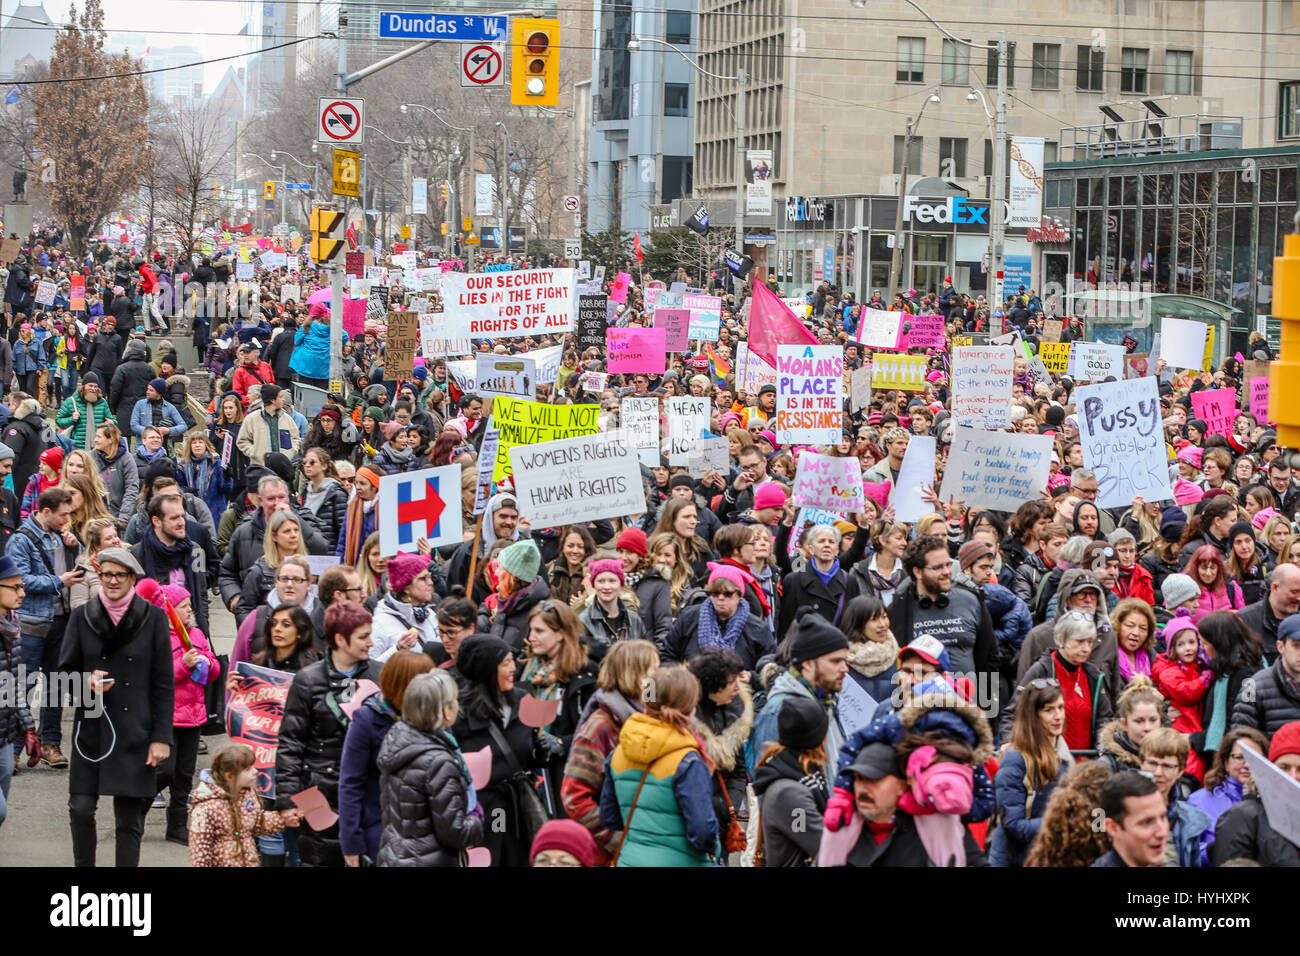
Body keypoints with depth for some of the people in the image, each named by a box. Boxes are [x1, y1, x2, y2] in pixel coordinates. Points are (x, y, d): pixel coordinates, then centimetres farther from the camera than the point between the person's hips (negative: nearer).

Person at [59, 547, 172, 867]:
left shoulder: (153, 618, 1)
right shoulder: (82, 616, 5)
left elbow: (164, 685, 1)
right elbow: (64, 670, 9)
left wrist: (161, 737, -5)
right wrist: (87, 682, -13)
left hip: (135, 732, -1)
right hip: (92, 729, 1)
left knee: (129, 818, 0)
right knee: (81, 809, -6)